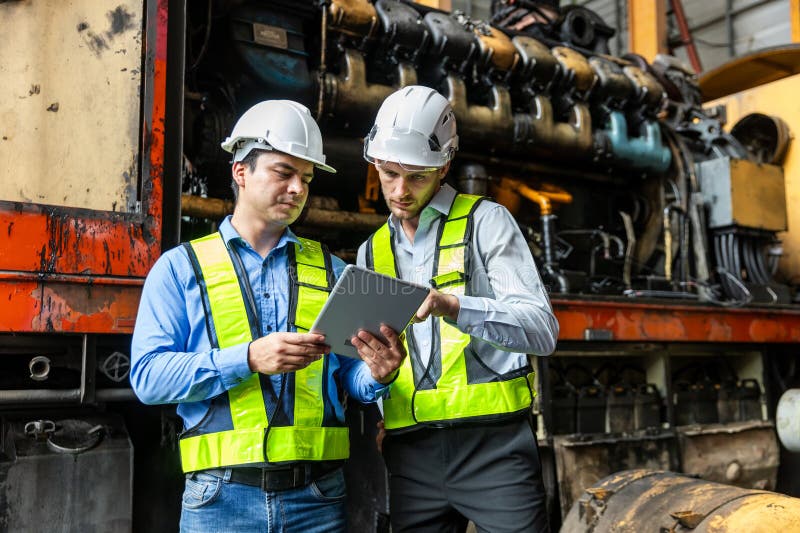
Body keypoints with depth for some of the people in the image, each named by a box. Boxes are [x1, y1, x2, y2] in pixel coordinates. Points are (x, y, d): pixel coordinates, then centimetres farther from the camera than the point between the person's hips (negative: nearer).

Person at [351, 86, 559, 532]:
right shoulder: (372, 252, 16)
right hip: (410, 452, 4)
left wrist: (452, 306, -26)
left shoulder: (485, 221, 1)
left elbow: (543, 329, -12)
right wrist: (372, 358, -3)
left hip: (492, 444, -4)